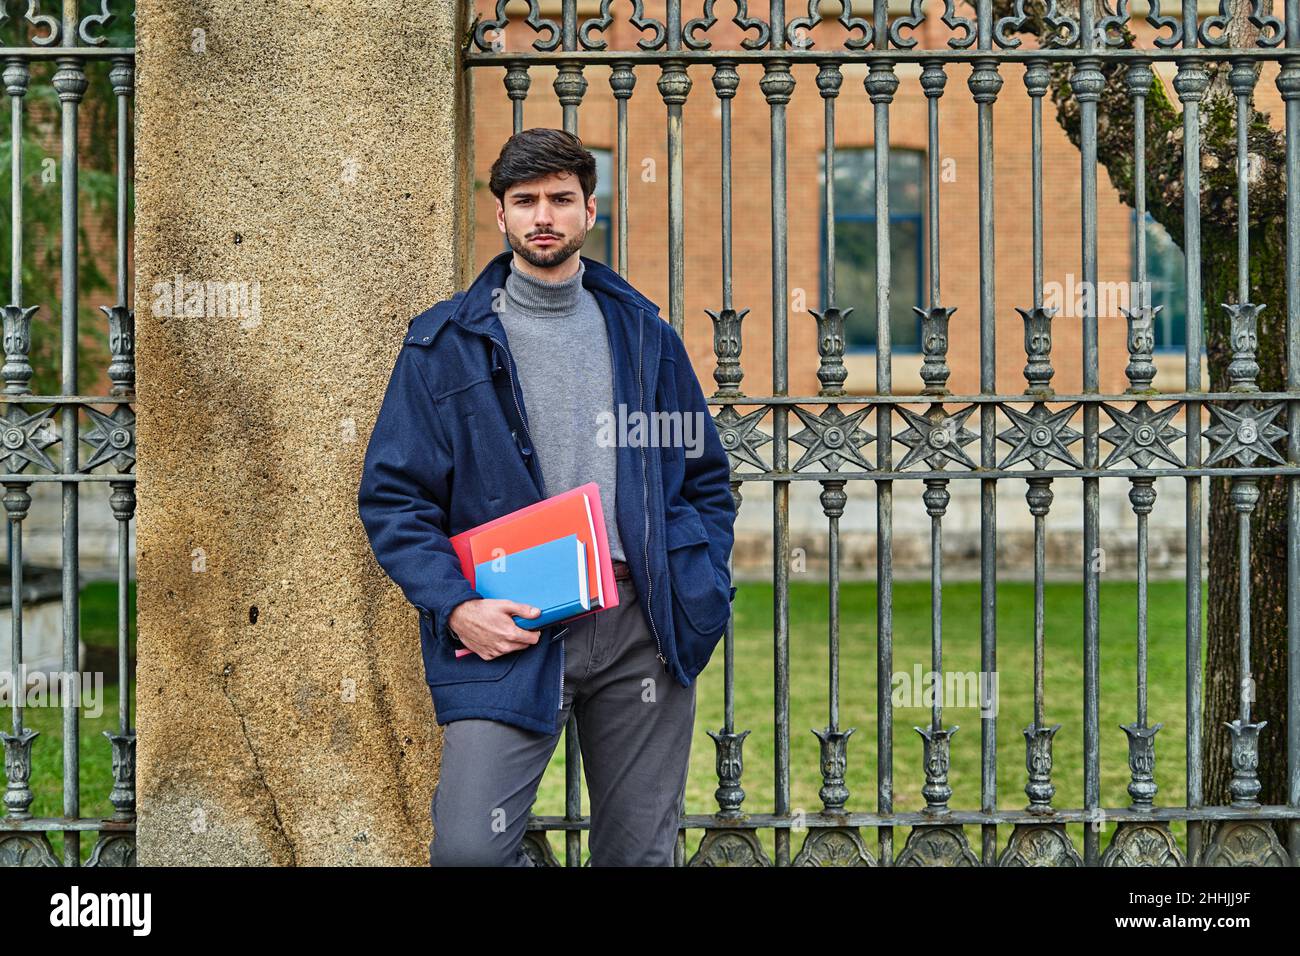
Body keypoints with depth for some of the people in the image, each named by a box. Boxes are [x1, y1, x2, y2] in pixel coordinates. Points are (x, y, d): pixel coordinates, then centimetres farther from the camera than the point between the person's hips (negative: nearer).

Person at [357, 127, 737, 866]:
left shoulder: (645, 334, 13)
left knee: (641, 852, 9)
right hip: (510, 631, -2)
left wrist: (702, 595, 1)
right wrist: (454, 606, -13)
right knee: (469, 847, -17)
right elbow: (392, 495, 1)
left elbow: (705, 478, 16)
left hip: (642, 631, 3)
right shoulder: (446, 344, 4)